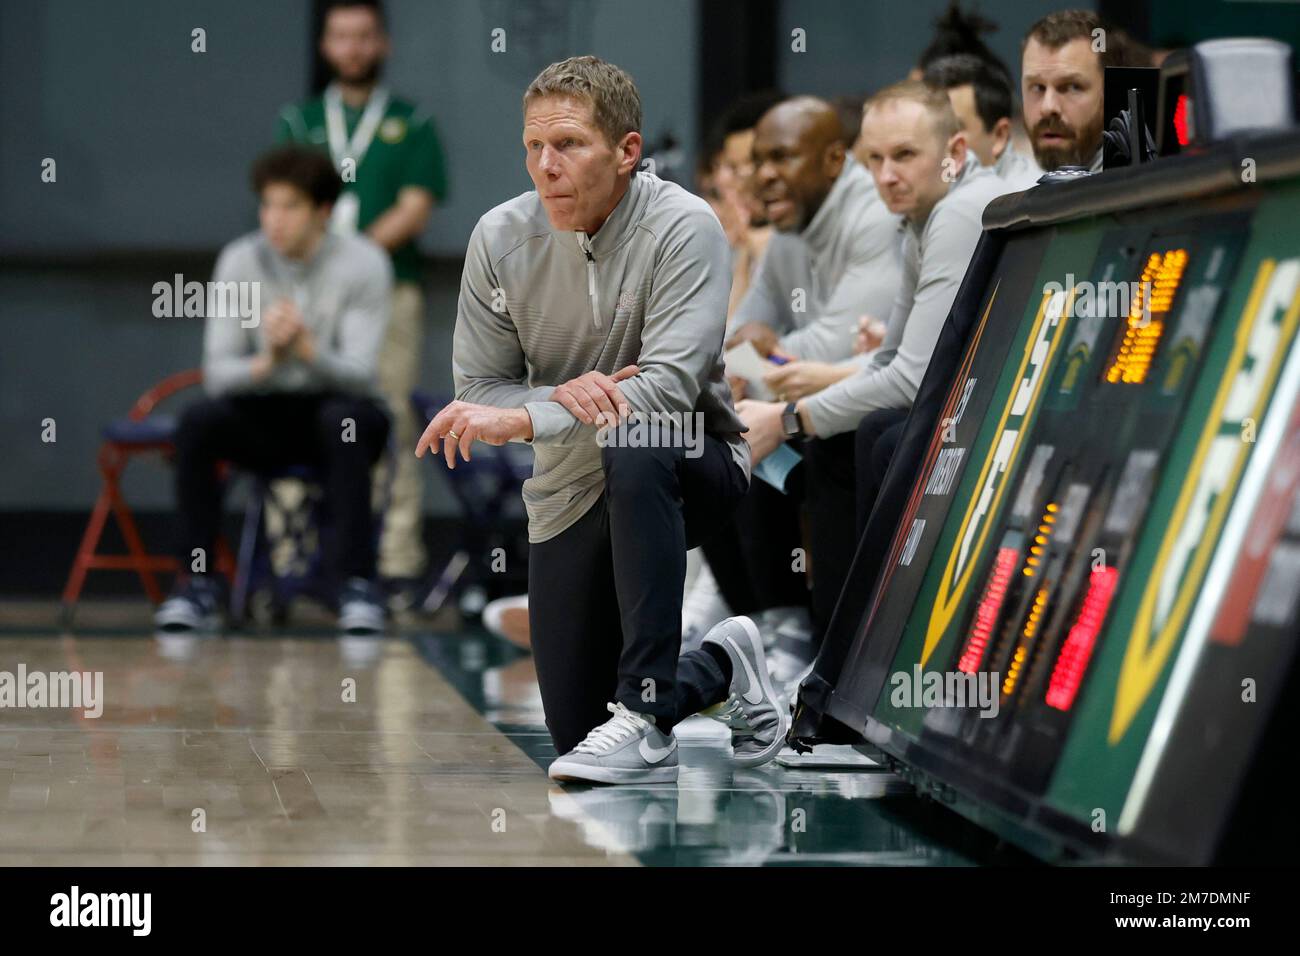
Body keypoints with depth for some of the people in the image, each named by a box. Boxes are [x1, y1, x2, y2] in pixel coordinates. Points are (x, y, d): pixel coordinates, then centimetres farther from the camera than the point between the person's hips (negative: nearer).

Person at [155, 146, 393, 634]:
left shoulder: (363, 263, -12)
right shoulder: (240, 261, -6)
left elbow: (359, 374, -19)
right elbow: (216, 372, -11)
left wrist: (307, 350, -40)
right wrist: (264, 364, -33)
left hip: (334, 407, -2)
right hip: (264, 415, 2)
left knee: (346, 417, -36)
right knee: (197, 420, -28)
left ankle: (358, 583, -31)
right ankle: (198, 583, -19)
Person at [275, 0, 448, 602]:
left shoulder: (411, 124, 11)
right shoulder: (298, 123, 17)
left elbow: (416, 208, -1)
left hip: (388, 294, -2)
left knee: (391, 427, -7)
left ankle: (398, 567, -8)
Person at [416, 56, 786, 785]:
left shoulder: (685, 227, -20)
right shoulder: (501, 238, -8)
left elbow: (668, 386, -29)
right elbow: (479, 389, -3)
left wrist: (522, 419, -38)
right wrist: (563, 396, -25)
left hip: (695, 470, -4)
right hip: (571, 497, 4)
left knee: (634, 450, -41)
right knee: (577, 732, 3)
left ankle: (649, 720, -36)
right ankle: (725, 667, 33)